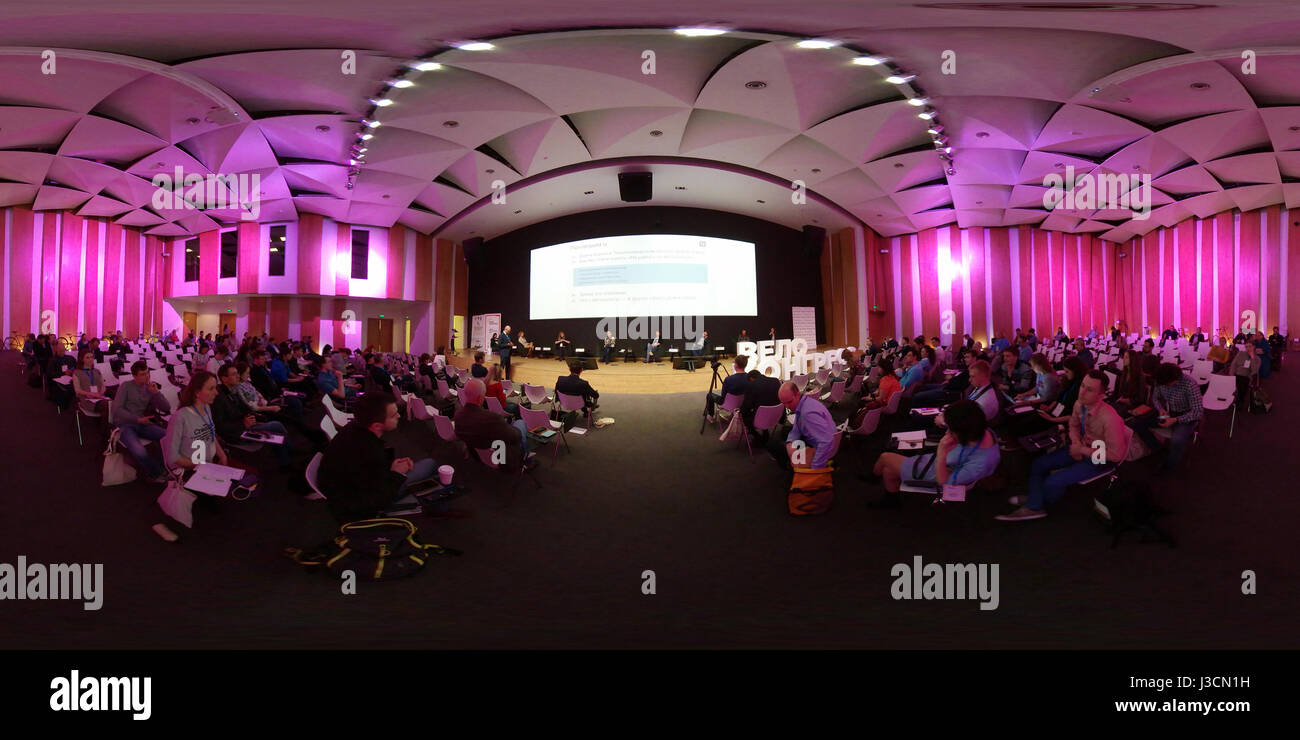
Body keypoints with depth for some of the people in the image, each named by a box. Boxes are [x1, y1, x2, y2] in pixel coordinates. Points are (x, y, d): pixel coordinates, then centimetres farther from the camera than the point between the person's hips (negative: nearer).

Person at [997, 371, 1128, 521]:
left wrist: (1083, 450, -22)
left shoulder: (1110, 419, -34)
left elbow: (1116, 455, -27)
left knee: (1052, 482, -15)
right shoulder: (1080, 405, -13)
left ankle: (1041, 503, 19)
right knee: (1038, 465, 1)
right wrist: (1076, 443, -9)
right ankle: (1033, 507, 9)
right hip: (1083, 448, 7)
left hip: (1101, 458, -7)